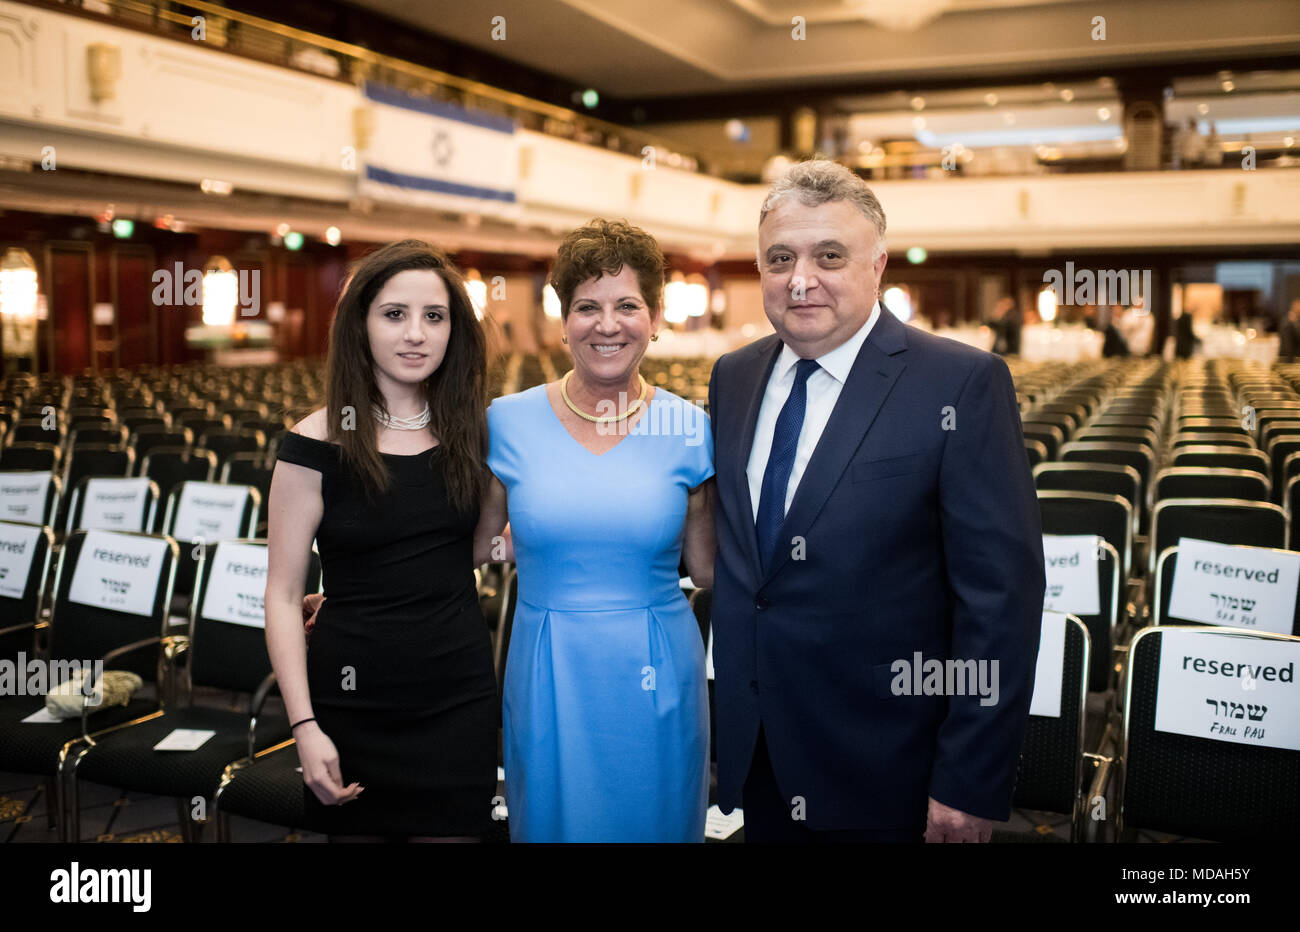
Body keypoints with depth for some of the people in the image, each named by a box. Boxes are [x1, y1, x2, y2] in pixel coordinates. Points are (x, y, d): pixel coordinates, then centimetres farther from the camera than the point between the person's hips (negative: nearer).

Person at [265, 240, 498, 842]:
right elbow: (283, 595, -8)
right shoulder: (318, 444, -9)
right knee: (354, 831, 13)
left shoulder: (470, 432, 2)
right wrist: (305, 726, -13)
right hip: (355, 696, -2)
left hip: (459, 696, 3)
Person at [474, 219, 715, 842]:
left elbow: (708, 566, 5)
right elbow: (470, 545, 5)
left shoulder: (689, 429, -3)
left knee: (655, 824, 15)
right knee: (549, 821, 16)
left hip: (657, 679, 0)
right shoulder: (509, 421, -3)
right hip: (549, 679, 0)